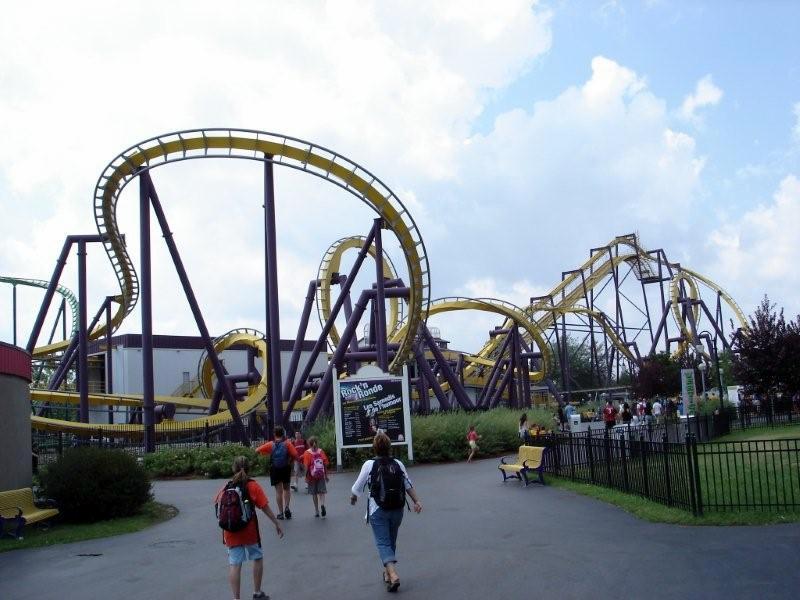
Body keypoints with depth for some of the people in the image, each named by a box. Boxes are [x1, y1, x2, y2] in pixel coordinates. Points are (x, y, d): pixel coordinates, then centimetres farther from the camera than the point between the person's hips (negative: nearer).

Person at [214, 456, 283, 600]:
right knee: (258, 558, 19)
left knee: (234, 565, 3)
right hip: (250, 531, -2)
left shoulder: (226, 487, 2)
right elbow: (265, 507, -7)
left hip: (231, 533, 2)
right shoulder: (253, 486, -6)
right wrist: (277, 524, -1)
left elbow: (217, 503, 5)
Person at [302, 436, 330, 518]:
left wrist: (306, 477, -6)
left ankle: (316, 511, 15)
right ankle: (322, 504, -19)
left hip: (312, 476, -1)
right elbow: (326, 464, 0)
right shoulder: (321, 451, 0)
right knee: (322, 491, 9)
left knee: (314, 493, 11)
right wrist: (326, 475, 9)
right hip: (321, 475, 1)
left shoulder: (307, 452, -7)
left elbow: (306, 466, -12)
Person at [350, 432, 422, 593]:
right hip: (397, 510, 4)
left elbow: (358, 487, 0)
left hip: (378, 511, -4)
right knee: (391, 541, 19)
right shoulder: (398, 464, 1)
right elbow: (409, 486, 4)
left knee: (383, 542, -4)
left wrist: (353, 498, 19)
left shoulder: (369, 464, -9)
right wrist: (417, 501, 11)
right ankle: (387, 573, 31)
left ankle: (393, 574, -23)